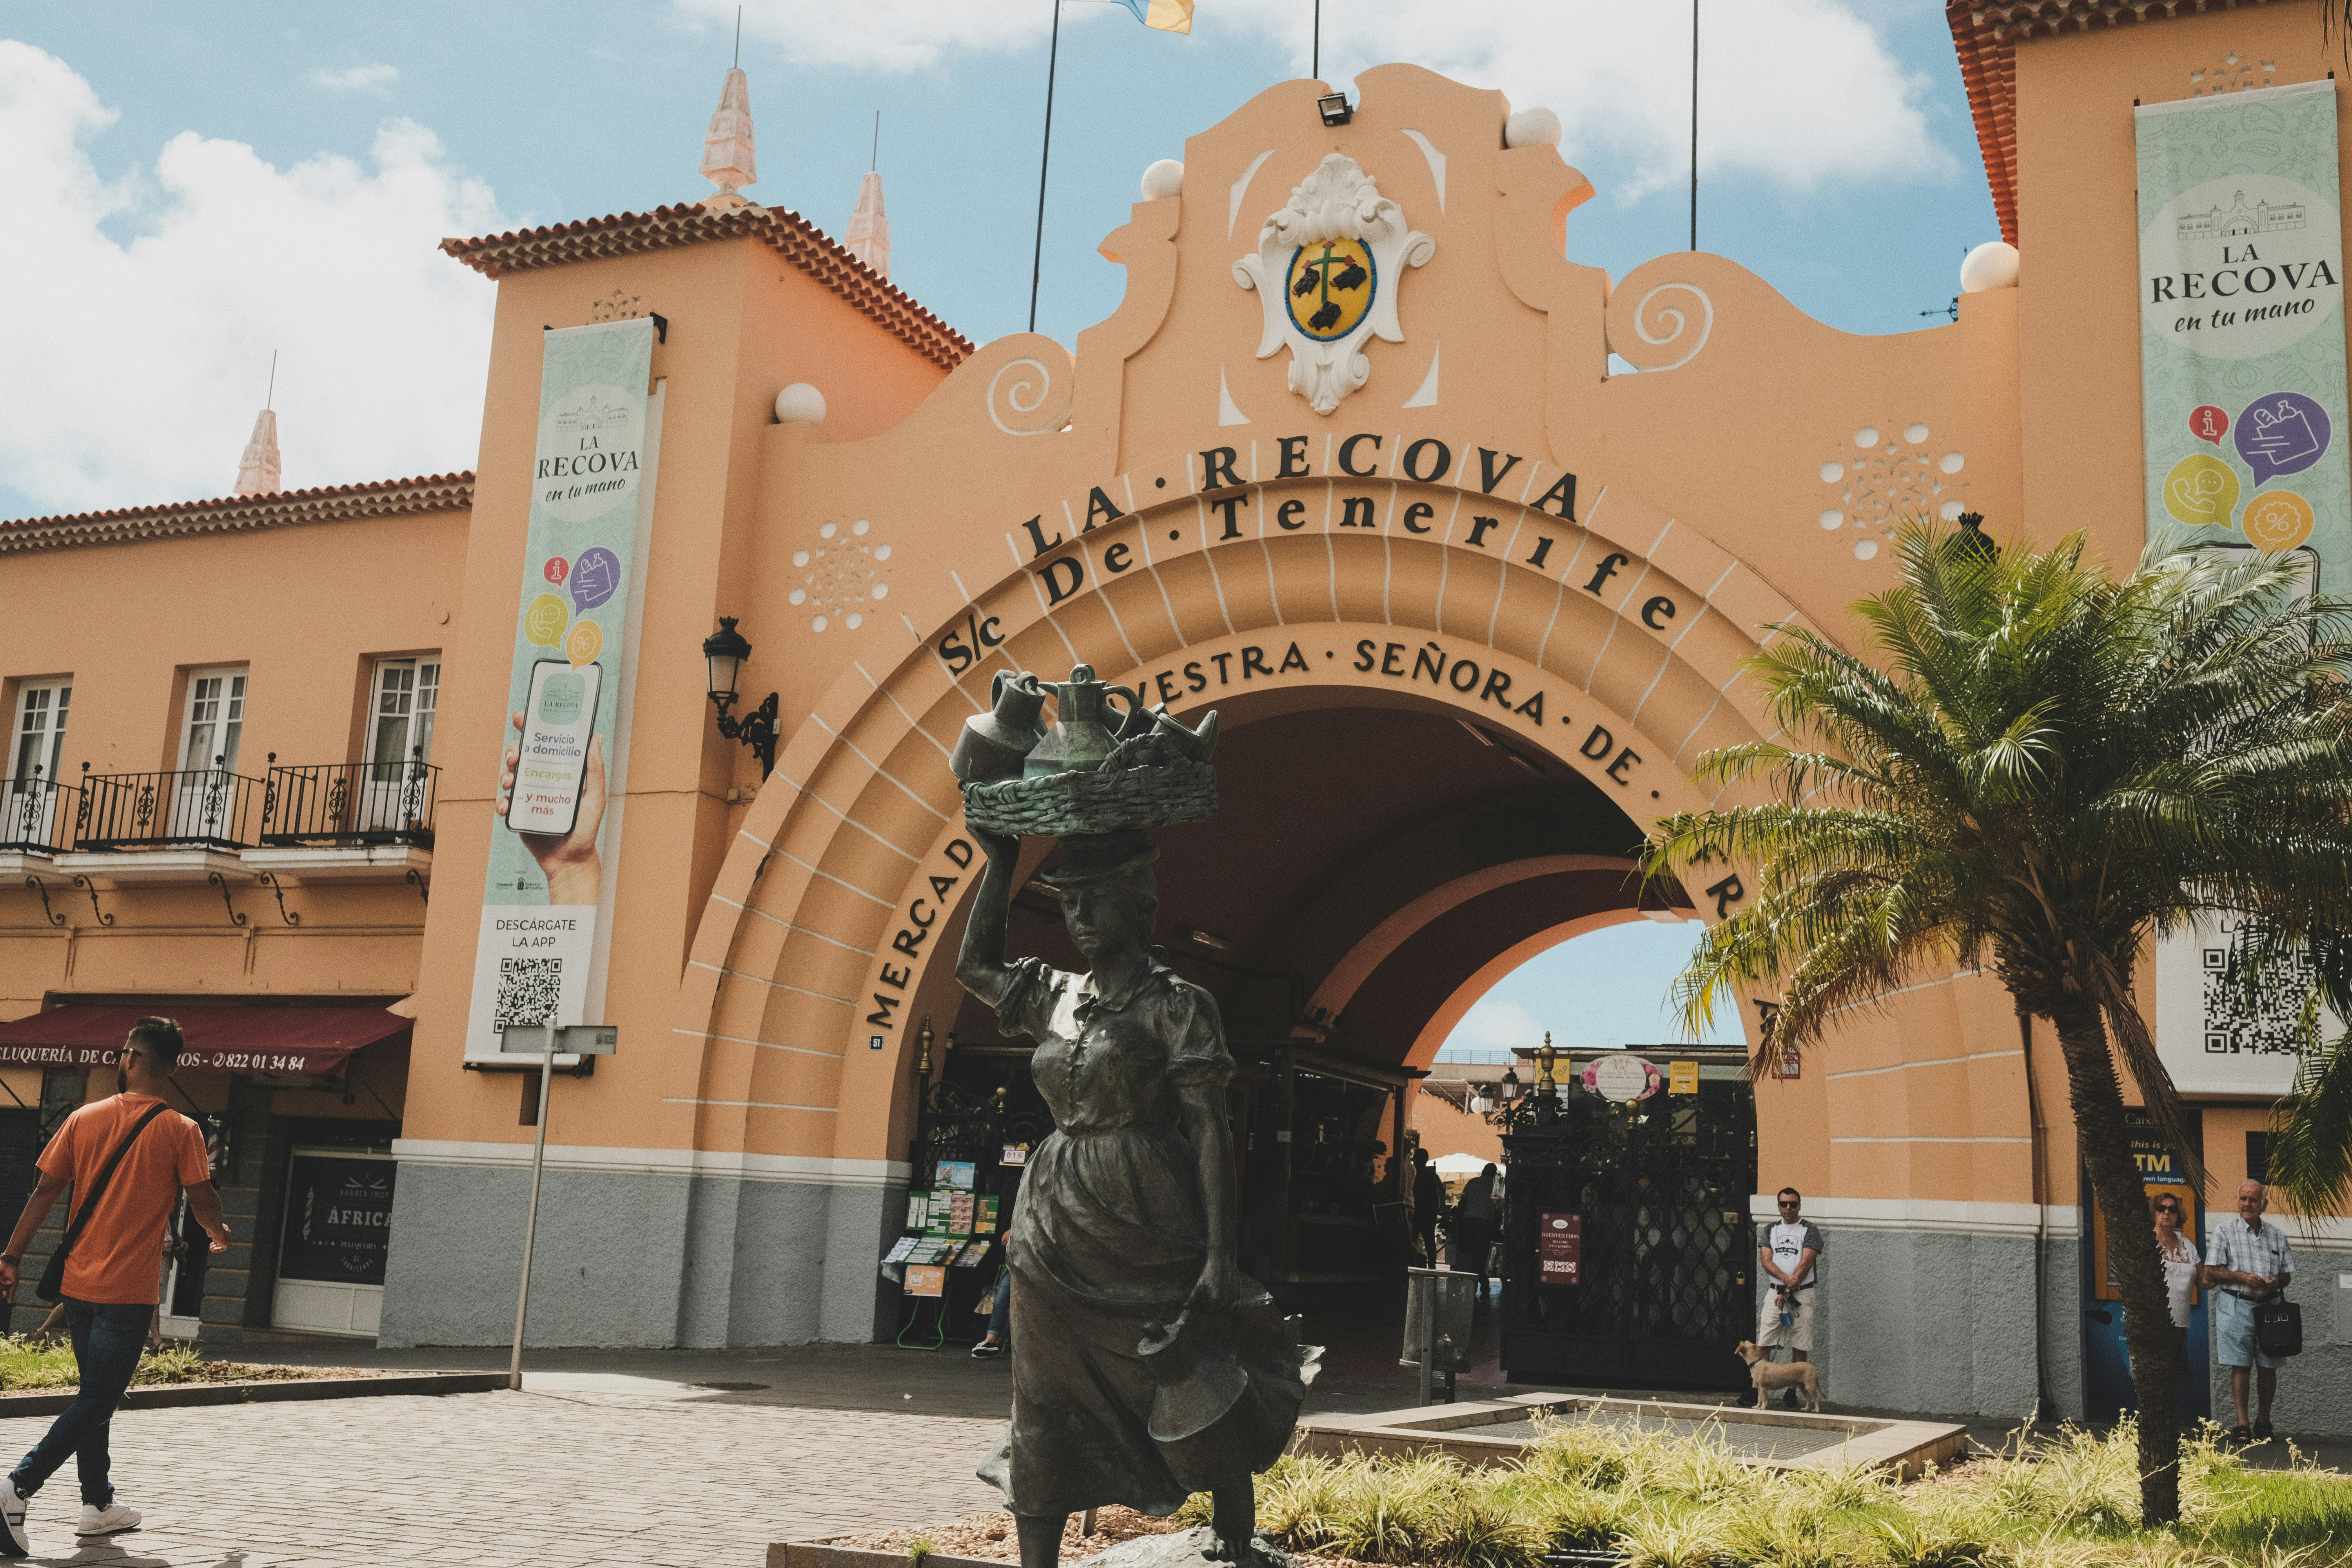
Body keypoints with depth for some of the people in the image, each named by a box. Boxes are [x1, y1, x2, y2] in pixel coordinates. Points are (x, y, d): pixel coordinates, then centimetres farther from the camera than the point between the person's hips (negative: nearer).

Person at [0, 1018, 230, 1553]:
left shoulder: (85, 1118, 2)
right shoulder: (180, 1131, -8)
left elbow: (44, 1192, 3)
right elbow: (202, 1202, -8)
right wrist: (220, 1234, 13)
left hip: (78, 1284, 5)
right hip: (129, 1290, -5)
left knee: (95, 1394, 18)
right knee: (96, 1400, -1)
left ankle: (99, 1505, 25)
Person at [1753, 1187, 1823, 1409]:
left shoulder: (1809, 1231, -1)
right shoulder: (1770, 1230, 12)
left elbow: (1805, 1264, -9)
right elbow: (1766, 1261, 2)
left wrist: (1787, 1293, -13)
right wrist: (1786, 1278, -17)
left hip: (1801, 1294, -3)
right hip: (1775, 1291, 3)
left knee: (1800, 1347, -1)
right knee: (1763, 1344, -3)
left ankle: (1792, 1393, 6)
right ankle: (1755, 1391, -2)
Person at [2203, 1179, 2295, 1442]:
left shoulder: (2277, 1235, 13)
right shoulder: (2224, 1231, 2)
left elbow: (2288, 1272, 16)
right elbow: (2211, 1272, -2)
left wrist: (2278, 1281, -7)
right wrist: (2241, 1277, -16)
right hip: (2236, 1305, -3)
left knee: (2268, 1367, 4)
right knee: (2240, 1366, -5)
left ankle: (2263, 1421, 20)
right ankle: (2242, 1425, -2)